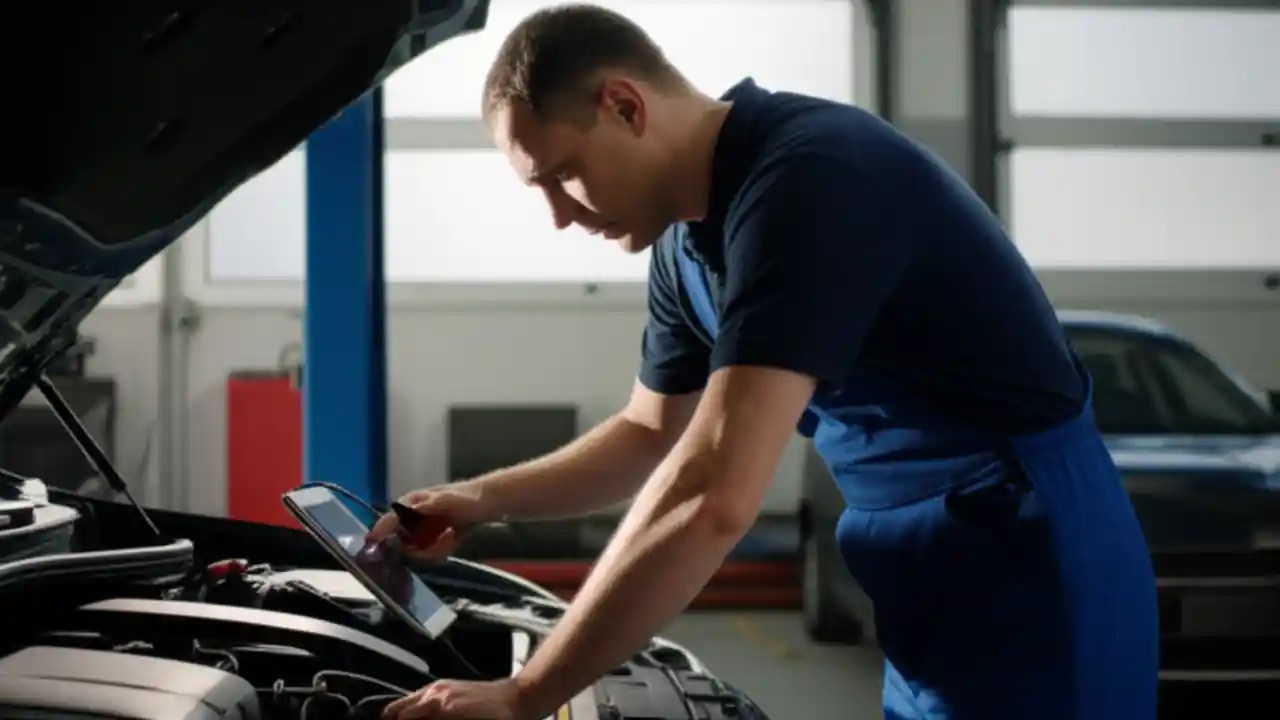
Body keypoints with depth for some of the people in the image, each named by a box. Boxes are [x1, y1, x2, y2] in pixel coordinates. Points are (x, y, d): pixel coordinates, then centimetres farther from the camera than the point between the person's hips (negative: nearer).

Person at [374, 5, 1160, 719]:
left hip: (1028, 576, -9)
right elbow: (652, 434, 23)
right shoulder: (692, 237, 7)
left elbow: (713, 498, -32)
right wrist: (485, 500, 8)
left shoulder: (806, 178, -24)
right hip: (942, 584, 9)